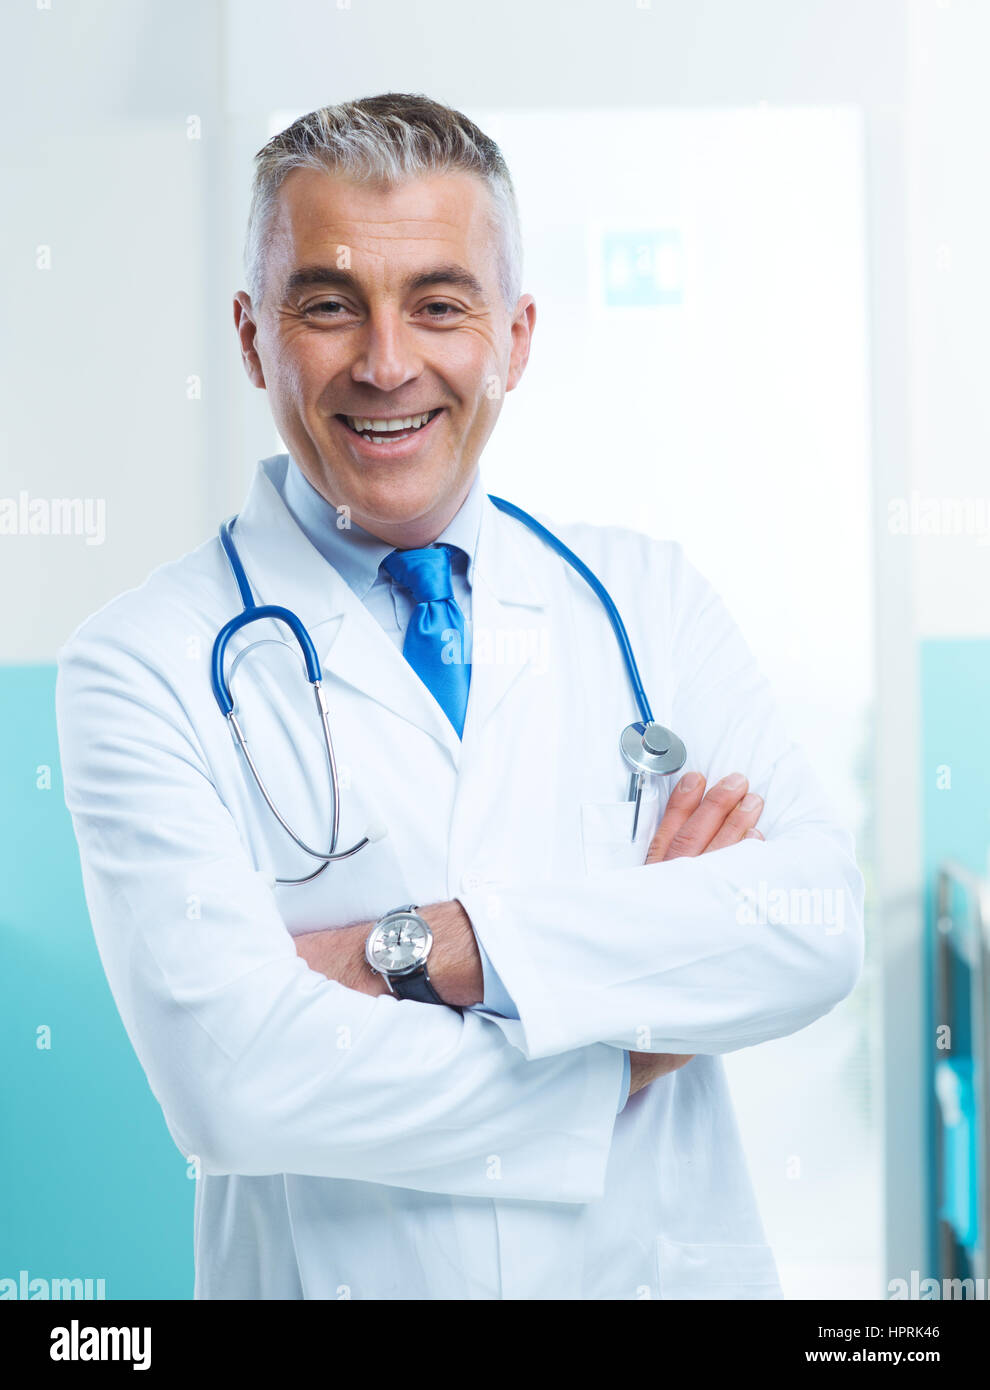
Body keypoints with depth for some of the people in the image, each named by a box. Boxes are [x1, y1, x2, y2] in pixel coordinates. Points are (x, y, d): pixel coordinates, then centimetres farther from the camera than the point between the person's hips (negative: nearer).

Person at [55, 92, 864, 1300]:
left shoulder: (648, 599, -2)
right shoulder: (141, 668, -12)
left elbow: (820, 925, -14)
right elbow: (231, 1076, -22)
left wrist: (425, 947, -22)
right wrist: (623, 1056, -17)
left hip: (672, 1264, 3)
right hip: (338, 1276, -2)